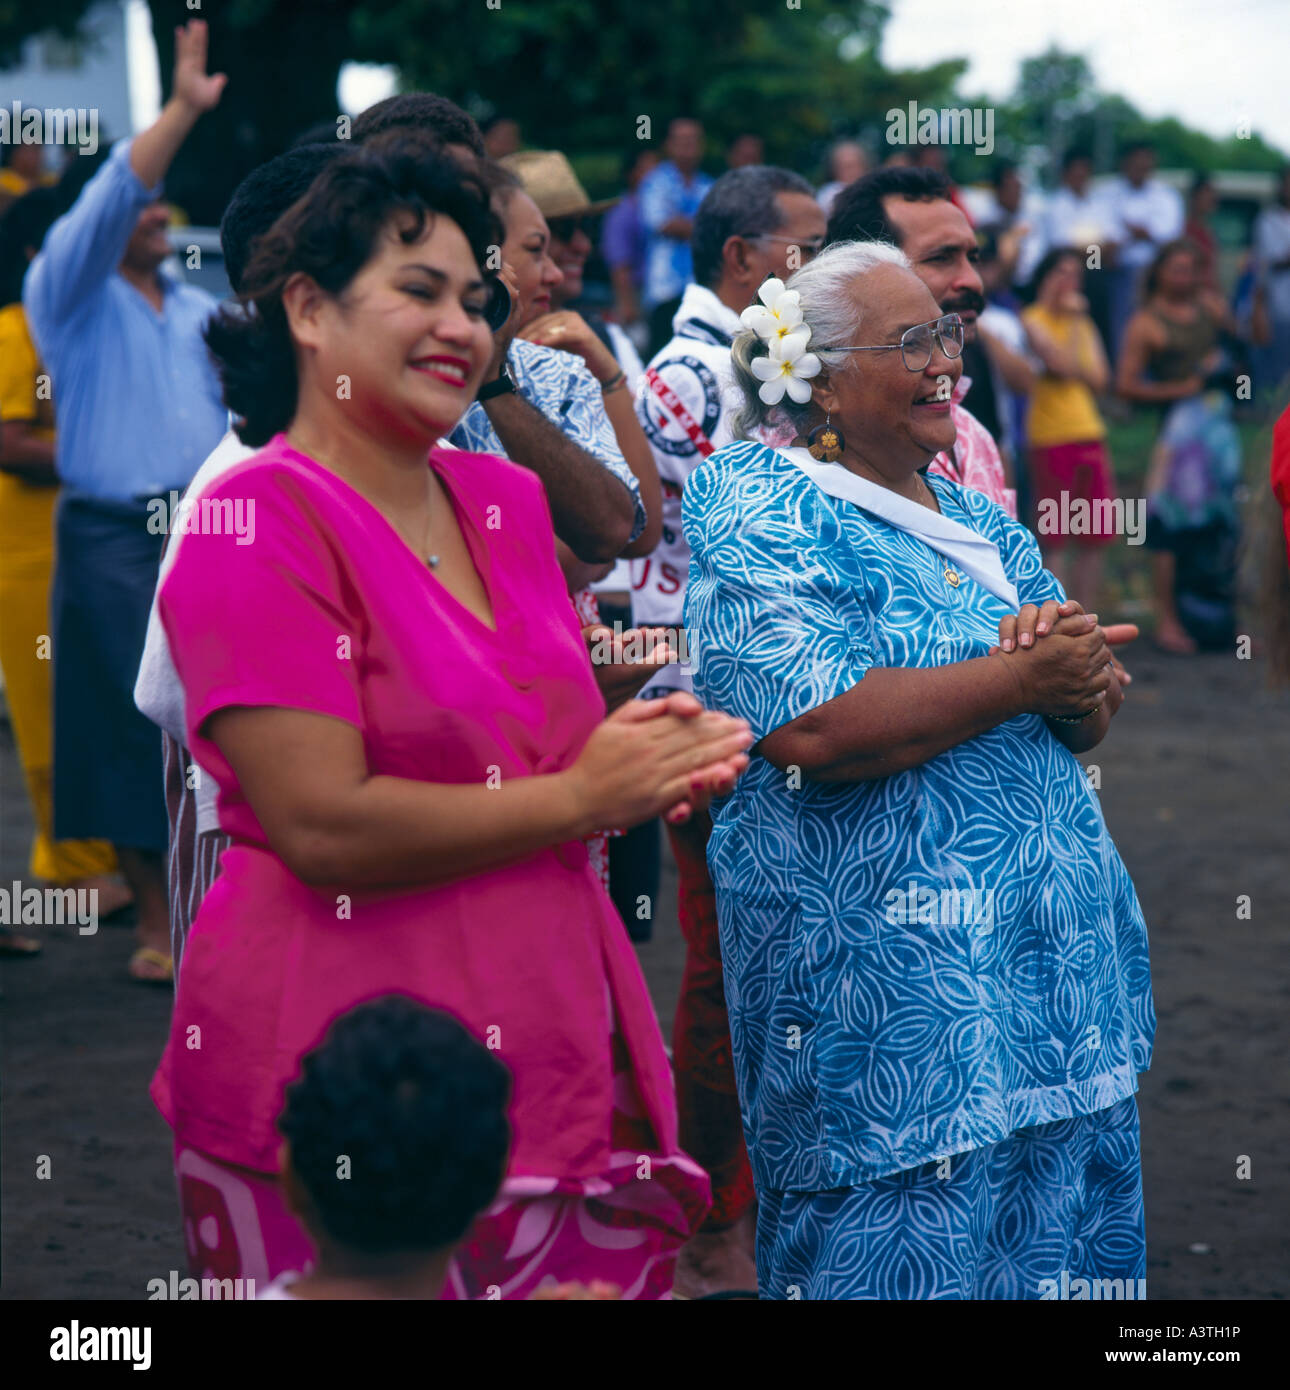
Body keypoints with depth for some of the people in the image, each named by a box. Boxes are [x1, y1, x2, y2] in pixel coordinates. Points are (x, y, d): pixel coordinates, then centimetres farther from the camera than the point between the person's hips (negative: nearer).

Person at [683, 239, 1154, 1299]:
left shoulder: (972, 514, 16)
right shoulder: (761, 507, -7)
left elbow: (1092, 716, 13)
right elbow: (811, 729, -21)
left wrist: (1081, 688, -11)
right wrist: (1018, 676, -16)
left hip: (1057, 954, 8)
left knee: (1061, 1232, 11)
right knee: (906, 1252, -4)